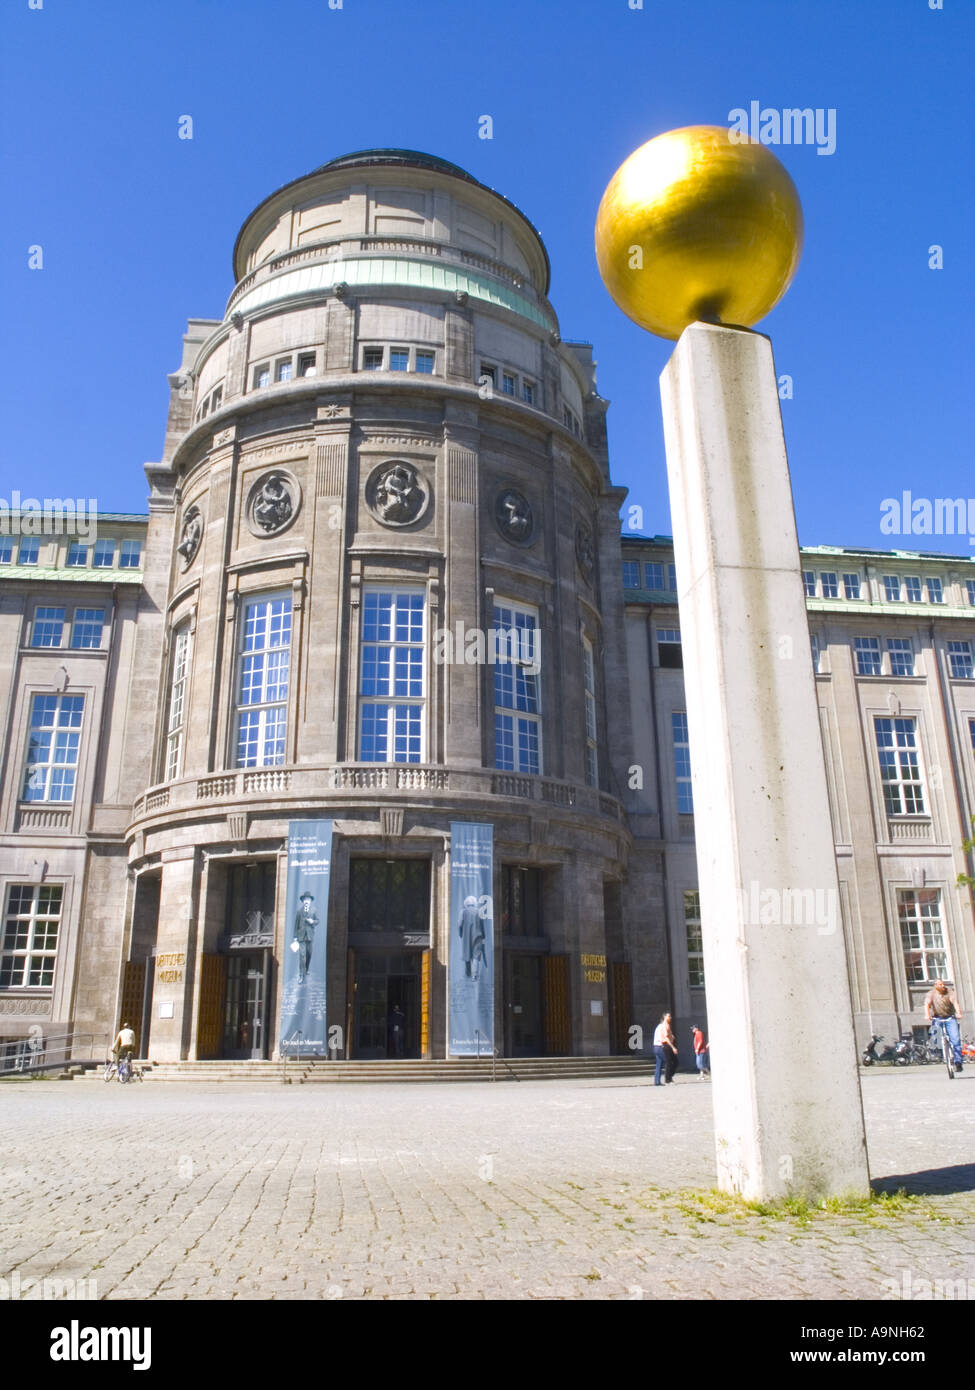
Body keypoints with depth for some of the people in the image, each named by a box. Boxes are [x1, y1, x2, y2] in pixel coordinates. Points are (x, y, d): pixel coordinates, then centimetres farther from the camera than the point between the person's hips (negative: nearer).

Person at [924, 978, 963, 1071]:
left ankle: (958, 1061, -5)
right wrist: (927, 1015, -39)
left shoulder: (949, 991, -3)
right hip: (937, 1018, 0)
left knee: (956, 1039, -12)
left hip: (950, 1018, 0)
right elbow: (927, 1004, -20)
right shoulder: (931, 994, -4)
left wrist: (958, 1013, -35)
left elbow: (955, 1002, -17)